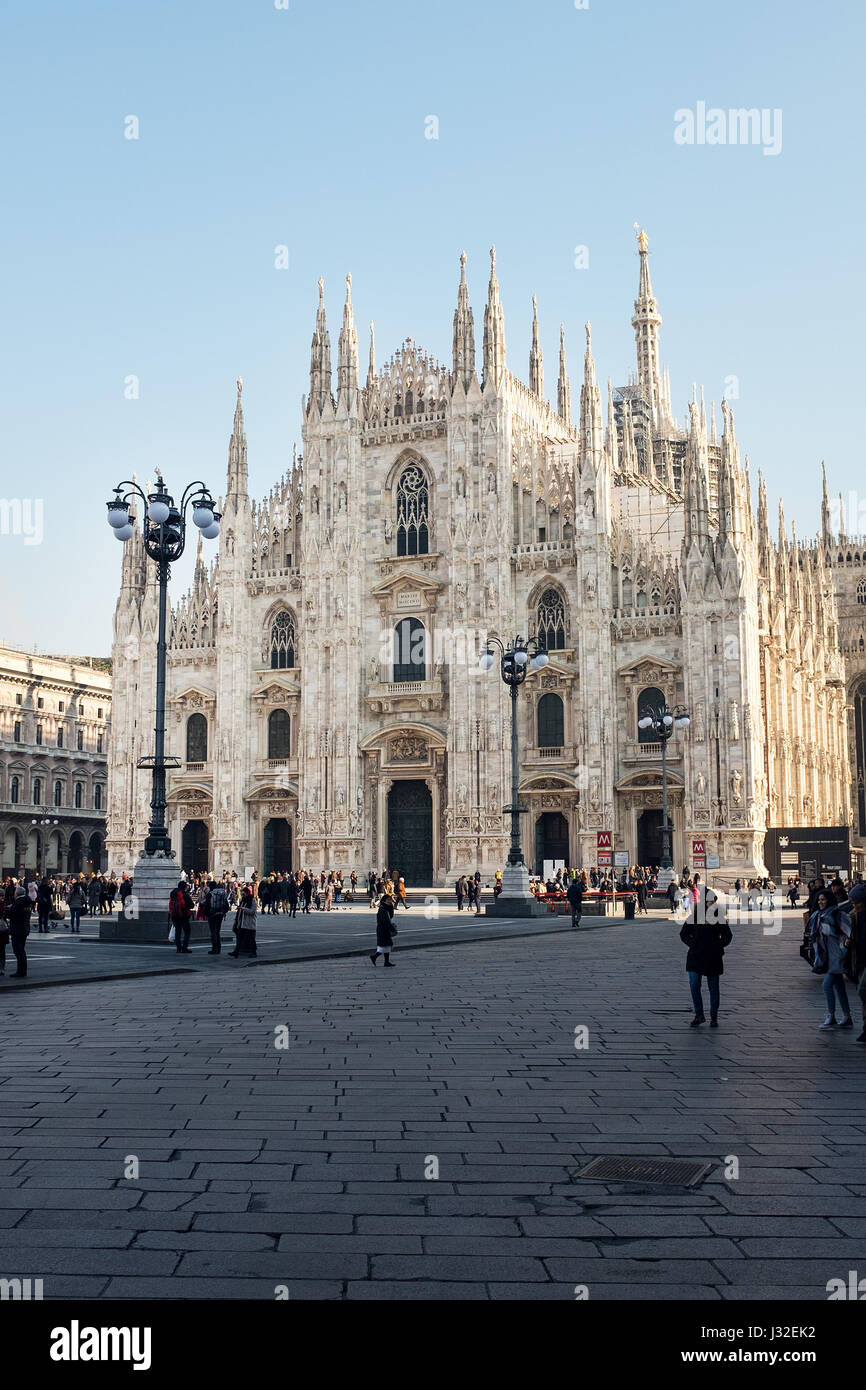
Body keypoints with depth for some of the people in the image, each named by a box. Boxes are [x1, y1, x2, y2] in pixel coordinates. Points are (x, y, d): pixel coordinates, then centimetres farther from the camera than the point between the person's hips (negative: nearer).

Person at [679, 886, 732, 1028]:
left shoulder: (718, 917, 0)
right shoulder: (694, 916, 0)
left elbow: (727, 936, 10)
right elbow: (683, 934, 10)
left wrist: (718, 945, -6)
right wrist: (692, 943, -6)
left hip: (713, 957, 0)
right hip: (696, 956, 0)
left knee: (713, 988, 6)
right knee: (694, 985, -10)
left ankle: (714, 1017, 19)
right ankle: (699, 1015, 6)